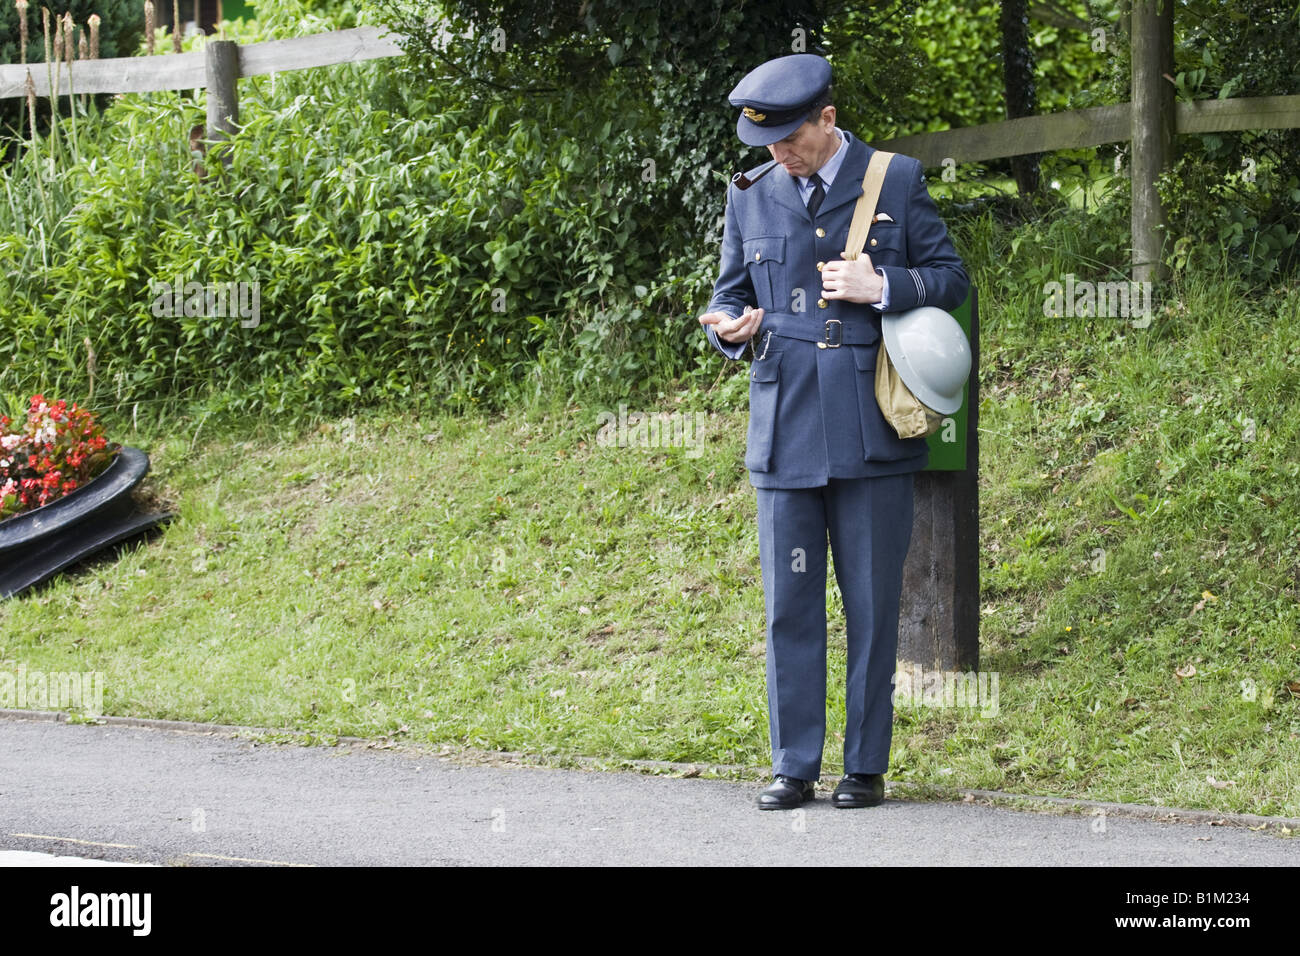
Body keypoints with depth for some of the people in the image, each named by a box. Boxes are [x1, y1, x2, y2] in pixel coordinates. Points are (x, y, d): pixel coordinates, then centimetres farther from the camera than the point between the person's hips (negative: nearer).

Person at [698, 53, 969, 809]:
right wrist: (732, 326, -7)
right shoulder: (751, 197, 10)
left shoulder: (897, 182, 3)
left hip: (872, 436, -2)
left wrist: (880, 287, -12)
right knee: (790, 605, 2)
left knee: (872, 606, 1)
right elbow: (728, 296, 17)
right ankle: (794, 767, 8)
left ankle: (867, 767, 9)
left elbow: (952, 279, 6)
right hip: (785, 435, 2)